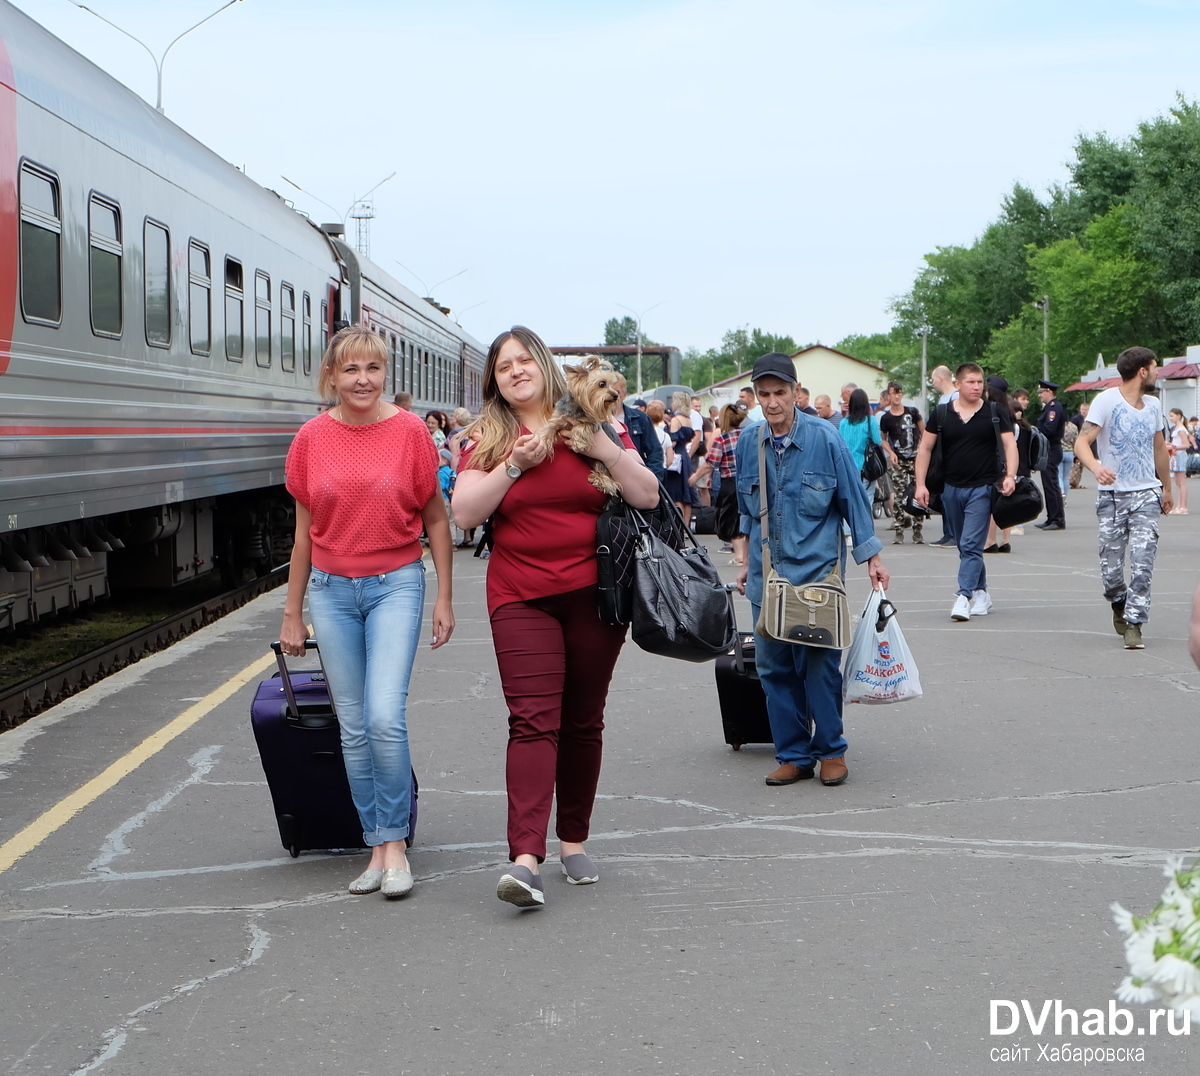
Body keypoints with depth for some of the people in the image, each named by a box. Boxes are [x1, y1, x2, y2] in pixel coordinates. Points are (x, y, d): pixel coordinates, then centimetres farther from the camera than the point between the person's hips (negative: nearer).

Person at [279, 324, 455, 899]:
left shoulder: (409, 431, -5)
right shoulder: (312, 437, 1)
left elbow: (436, 519, 3)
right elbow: (304, 530, 8)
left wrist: (444, 598, 1)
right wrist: (292, 613, 9)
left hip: (396, 583, -3)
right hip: (331, 590, 3)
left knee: (385, 717, -15)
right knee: (353, 727, 5)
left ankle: (396, 842, 1)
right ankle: (377, 848, 14)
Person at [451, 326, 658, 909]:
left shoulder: (593, 424, 6)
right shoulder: (487, 438, 5)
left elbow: (648, 496, 2)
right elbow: (465, 512, -5)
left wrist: (607, 450, -13)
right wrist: (513, 464, -14)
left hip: (594, 594, 2)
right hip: (521, 598, -1)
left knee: (583, 723, 9)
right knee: (532, 721, -14)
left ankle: (574, 840, 24)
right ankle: (525, 857, -22)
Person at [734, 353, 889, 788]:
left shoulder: (824, 438, -7)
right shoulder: (748, 443, 4)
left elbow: (853, 498, -1)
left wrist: (871, 558, 0)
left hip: (816, 572, -4)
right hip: (766, 574, 4)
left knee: (821, 665, -2)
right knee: (773, 667, 4)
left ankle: (831, 751, 13)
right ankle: (793, 755, 14)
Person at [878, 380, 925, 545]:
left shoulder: (912, 412, 2)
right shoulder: (885, 418, 1)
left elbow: (924, 433, 10)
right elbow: (883, 439, 13)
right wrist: (891, 453, -4)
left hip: (916, 459, 1)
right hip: (899, 462, -1)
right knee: (898, 497, -5)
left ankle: (917, 531, 7)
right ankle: (898, 532, 1)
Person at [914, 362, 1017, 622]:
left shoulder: (995, 413, 1)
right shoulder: (941, 413, 4)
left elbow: (1010, 444, -1)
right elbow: (925, 449, 7)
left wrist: (1010, 476, -17)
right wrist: (920, 484, 0)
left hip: (982, 488, -3)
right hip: (951, 489, 3)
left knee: (971, 545, -13)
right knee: (966, 546, 11)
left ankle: (964, 598, -18)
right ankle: (981, 594, 23)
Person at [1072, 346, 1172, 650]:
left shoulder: (1154, 405, 11)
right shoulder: (1106, 401, -8)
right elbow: (1082, 442, -17)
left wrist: (1166, 488, 29)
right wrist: (1096, 468, -37)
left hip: (1147, 494, 3)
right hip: (1112, 495, -3)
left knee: (1142, 562, -10)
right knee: (1111, 566, 0)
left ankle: (1134, 624, -5)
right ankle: (1119, 604, 29)